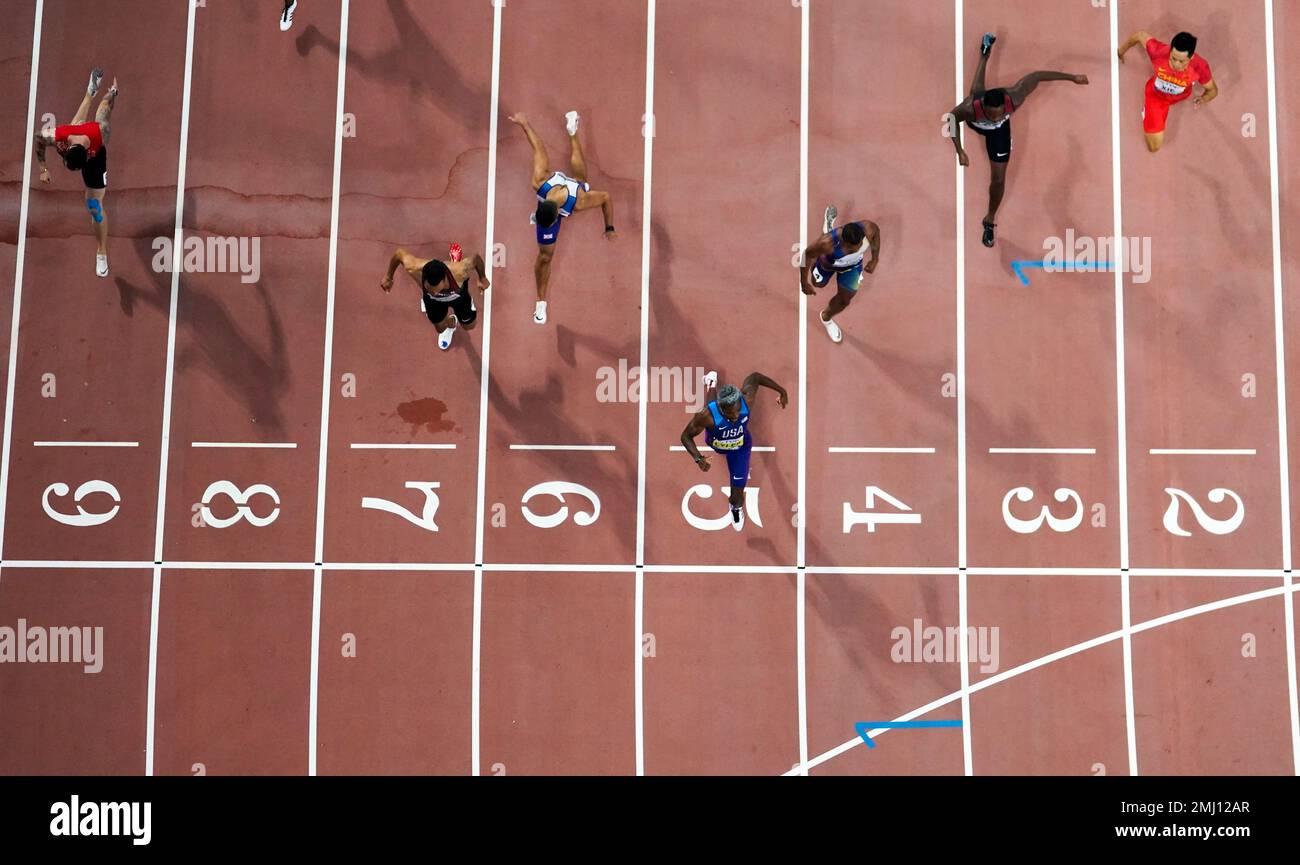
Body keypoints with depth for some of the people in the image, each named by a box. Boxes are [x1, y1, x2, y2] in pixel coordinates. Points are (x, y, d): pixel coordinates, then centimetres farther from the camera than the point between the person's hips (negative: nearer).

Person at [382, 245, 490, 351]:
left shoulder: (459, 271, -50)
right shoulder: (413, 269, -46)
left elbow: (476, 259, -29)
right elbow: (399, 253, -24)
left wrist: (482, 278, -8)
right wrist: (388, 277, -6)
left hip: (459, 296, -1)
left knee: (469, 326, 27)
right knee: (441, 329, 24)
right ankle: (450, 321, 64)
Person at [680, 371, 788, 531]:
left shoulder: (746, 399, -43)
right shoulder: (707, 415, -48)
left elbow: (755, 377, -21)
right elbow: (686, 436, -31)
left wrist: (781, 390, -10)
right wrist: (698, 459, -44)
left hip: (740, 446, 0)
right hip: (715, 444, 0)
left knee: (738, 485, 5)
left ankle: (736, 507, 44)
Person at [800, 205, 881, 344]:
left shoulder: (867, 229, -40)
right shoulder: (827, 243, -49)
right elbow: (807, 255, -30)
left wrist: (875, 259, -9)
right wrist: (804, 283, -20)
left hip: (853, 265, 2)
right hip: (828, 263, -1)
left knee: (845, 299, 12)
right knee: (818, 283, 31)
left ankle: (826, 317, 48)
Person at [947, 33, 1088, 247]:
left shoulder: (1013, 98, -48)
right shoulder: (970, 107, -50)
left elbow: (1036, 76, -30)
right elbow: (952, 118, -26)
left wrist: (1072, 77, -17)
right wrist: (960, 151, -30)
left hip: (999, 131, 0)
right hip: (975, 123, 1)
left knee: (998, 179, 2)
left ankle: (990, 220, 29)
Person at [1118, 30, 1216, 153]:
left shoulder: (1200, 66, -39)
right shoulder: (1159, 52, -44)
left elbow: (1213, 90, -18)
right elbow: (1141, 35, -22)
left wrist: (1204, 99, -43)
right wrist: (1121, 52, -2)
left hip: (1181, 96, 2)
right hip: (1156, 95, -2)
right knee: (1154, 147, 2)